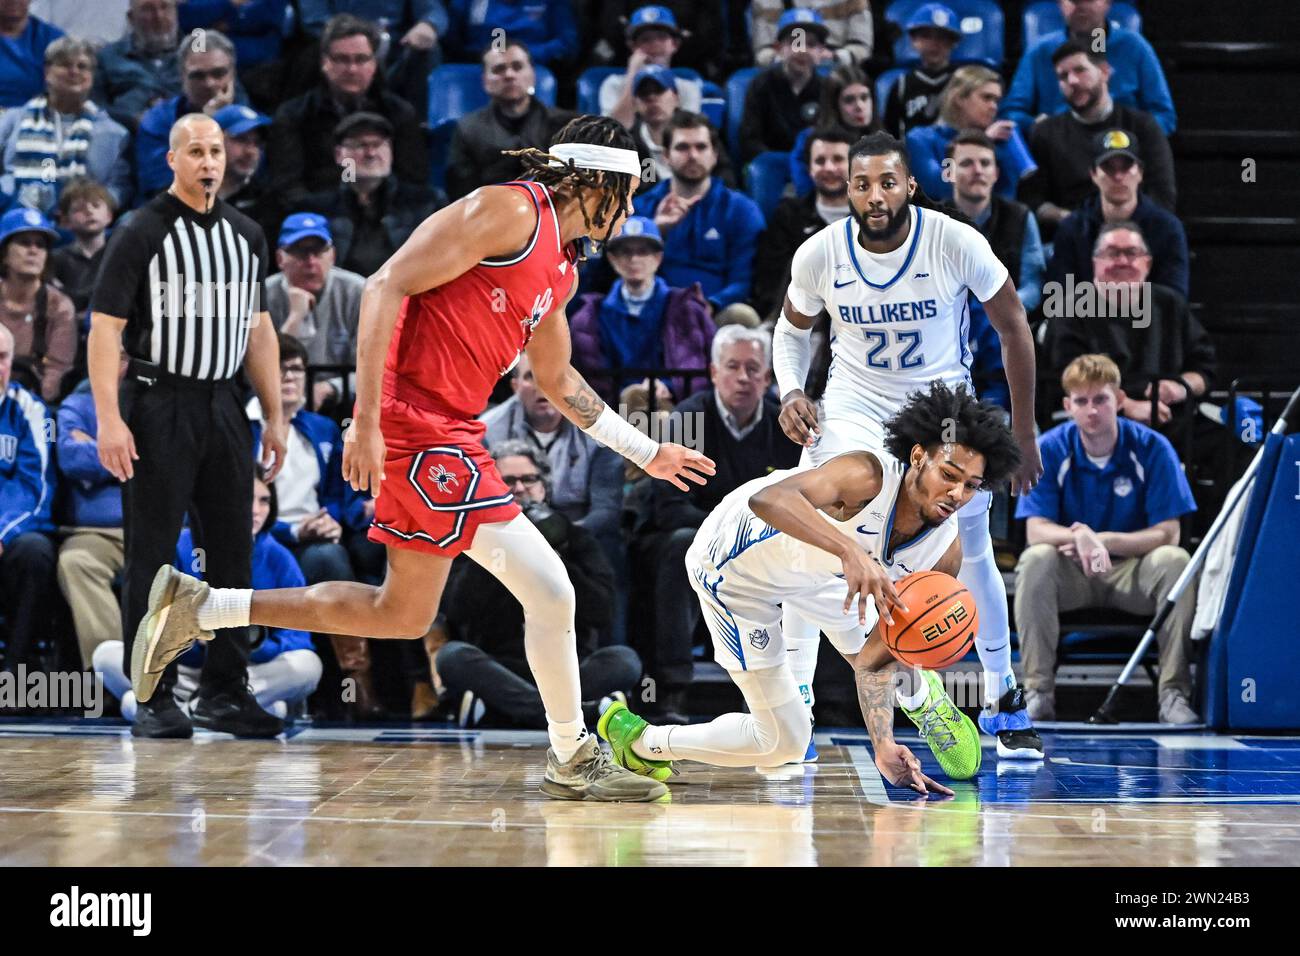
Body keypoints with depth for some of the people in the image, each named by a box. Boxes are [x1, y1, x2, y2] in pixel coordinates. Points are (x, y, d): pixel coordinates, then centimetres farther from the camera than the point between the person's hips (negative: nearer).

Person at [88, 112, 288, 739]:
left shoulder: (245, 234, 13)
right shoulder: (142, 233, -5)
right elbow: (105, 327, -10)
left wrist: (275, 417, 13)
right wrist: (109, 419, -18)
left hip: (223, 406, 6)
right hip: (158, 405, -6)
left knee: (232, 553, 5)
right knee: (153, 557, -2)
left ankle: (224, 693, 13)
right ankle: (153, 698, 4)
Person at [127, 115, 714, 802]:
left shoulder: (562, 269, 18)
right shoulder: (509, 210, -10)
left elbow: (557, 380, 32)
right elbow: (387, 287, -17)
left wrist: (645, 453, 31)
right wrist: (366, 421, -22)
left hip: (447, 433, 10)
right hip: (415, 421, -10)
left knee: (402, 615, 16)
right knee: (548, 588, -8)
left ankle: (199, 609, 21)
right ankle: (572, 762, 6)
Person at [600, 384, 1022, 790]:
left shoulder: (945, 550, -19)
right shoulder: (869, 475, -39)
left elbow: (873, 657, -14)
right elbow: (767, 499, -58)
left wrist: (884, 746, -25)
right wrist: (849, 550, -69)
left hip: (807, 568, 6)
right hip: (731, 565, -6)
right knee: (783, 743, -4)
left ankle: (923, 702, 57)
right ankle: (640, 741, 15)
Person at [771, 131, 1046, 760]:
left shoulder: (957, 243, -21)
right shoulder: (819, 254, -15)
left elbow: (1013, 330, -8)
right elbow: (792, 326, 6)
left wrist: (1024, 435, -7)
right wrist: (790, 391, -13)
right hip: (854, 406, 1)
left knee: (971, 553, 2)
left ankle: (1003, 702, 22)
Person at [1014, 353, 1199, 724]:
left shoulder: (1152, 448, -11)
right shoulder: (1049, 450, -9)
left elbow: (1167, 533, -14)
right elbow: (1036, 530, -15)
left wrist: (1102, 540, -27)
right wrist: (1079, 538, -37)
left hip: (1133, 572, 0)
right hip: (1071, 574, 0)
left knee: (1175, 560, -30)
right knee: (1035, 560, -30)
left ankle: (1174, 693, -25)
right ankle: (1038, 691, -27)